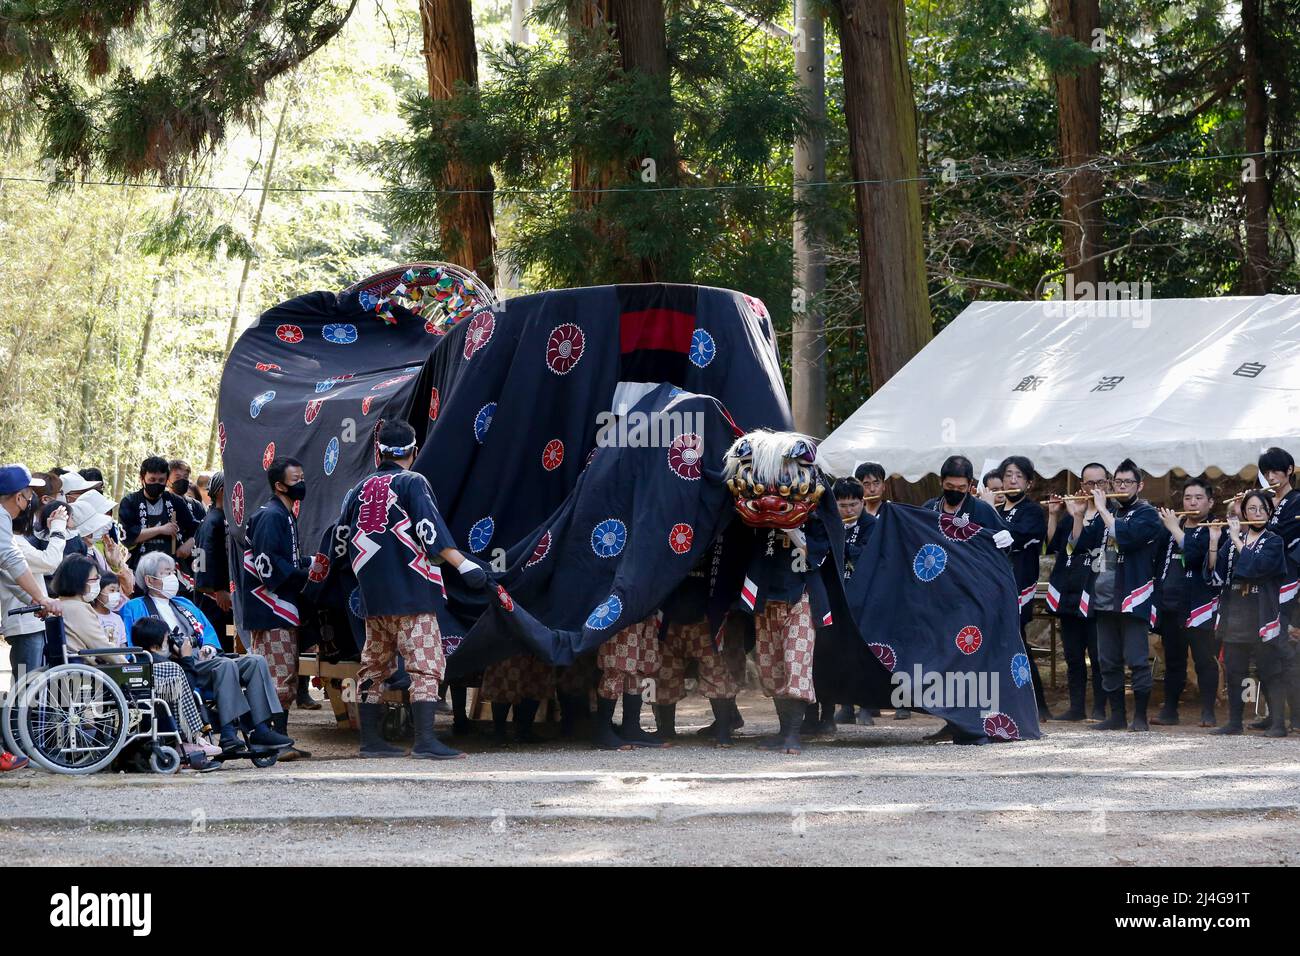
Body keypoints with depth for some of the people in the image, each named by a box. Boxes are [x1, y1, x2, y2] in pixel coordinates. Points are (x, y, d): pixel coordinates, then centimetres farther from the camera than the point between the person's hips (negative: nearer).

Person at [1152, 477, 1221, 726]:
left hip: (1199, 606, -6)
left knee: (1205, 660, -3)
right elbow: (1153, 556, 13)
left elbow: (1194, 552, -19)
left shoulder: (1213, 530, -3)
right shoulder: (1170, 527, 16)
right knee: (1173, 660, 11)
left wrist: (1174, 527, -13)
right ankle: (1169, 710, 16)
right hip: (1170, 604, 6)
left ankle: (1208, 712, 1)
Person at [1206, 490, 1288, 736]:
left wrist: (1237, 540, -14)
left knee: (1269, 671, -5)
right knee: (1233, 671, 7)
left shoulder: (1273, 542, 0)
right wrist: (1214, 541, -7)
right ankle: (1234, 722, 14)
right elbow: (1215, 574, 4)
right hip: (1234, 616, 4)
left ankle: (1278, 723, -4)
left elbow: (1257, 566, -18)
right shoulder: (1231, 540, 12)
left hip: (1261, 617, -4)